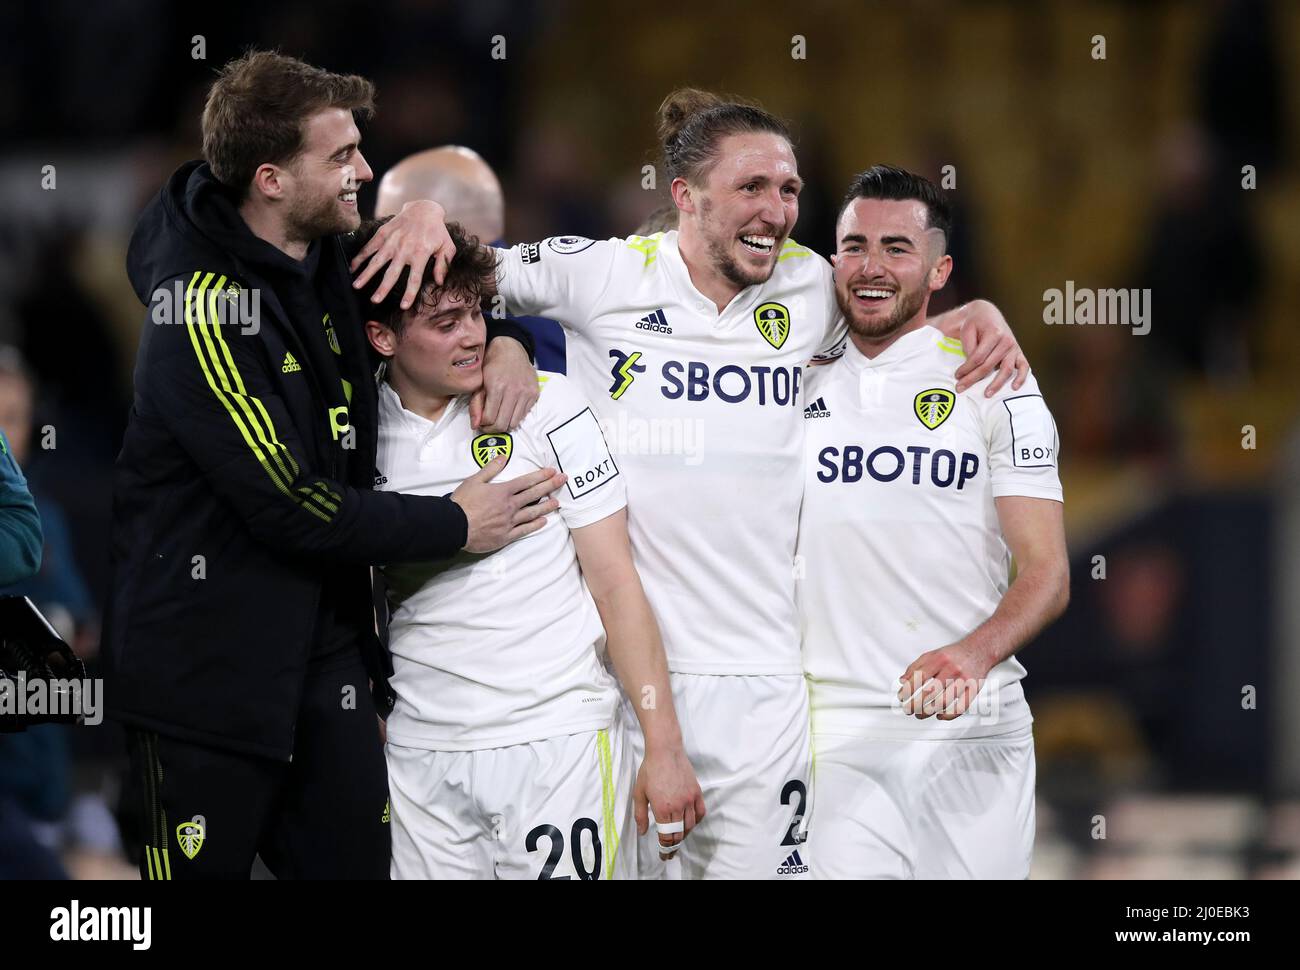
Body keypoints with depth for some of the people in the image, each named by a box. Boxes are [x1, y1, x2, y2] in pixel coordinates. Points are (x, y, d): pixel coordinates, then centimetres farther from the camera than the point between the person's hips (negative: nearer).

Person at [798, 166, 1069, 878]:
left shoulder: (992, 385, 2)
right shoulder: (800, 387, 11)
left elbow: (1046, 575, -4)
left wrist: (972, 654, -23)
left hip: (969, 735, -2)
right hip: (837, 734, 2)